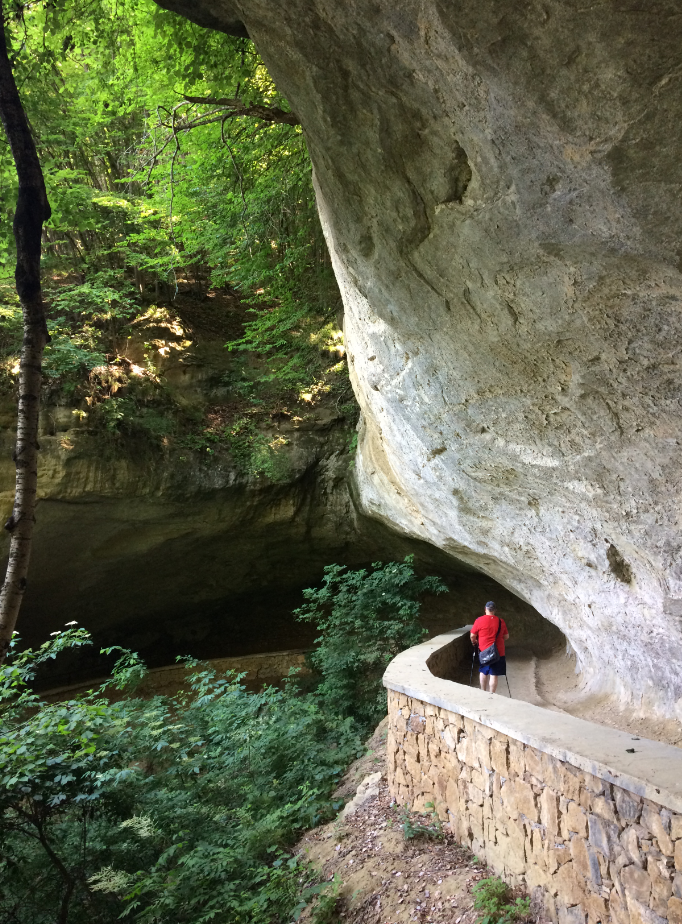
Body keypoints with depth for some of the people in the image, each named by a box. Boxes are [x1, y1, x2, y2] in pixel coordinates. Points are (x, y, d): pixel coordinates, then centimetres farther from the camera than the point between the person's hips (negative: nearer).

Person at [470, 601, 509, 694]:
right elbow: (506, 636, 8)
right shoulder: (501, 621, -2)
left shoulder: (479, 620, -7)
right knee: (493, 675, 2)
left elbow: (472, 636, -4)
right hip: (498, 652, -1)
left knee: (483, 672, 20)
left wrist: (474, 643, 17)